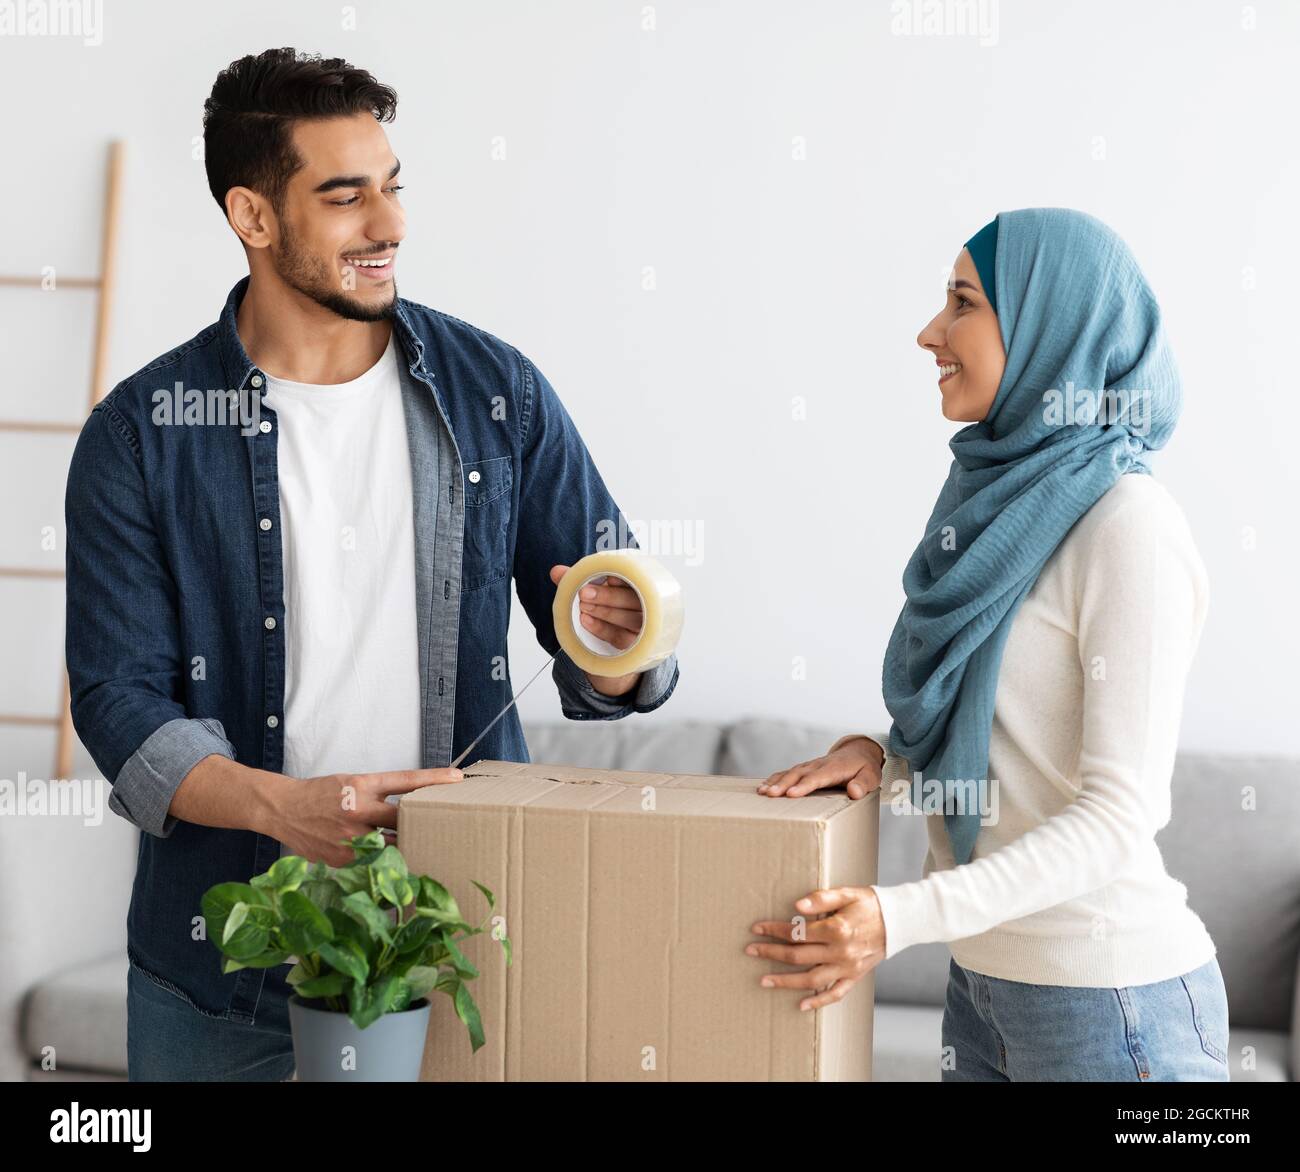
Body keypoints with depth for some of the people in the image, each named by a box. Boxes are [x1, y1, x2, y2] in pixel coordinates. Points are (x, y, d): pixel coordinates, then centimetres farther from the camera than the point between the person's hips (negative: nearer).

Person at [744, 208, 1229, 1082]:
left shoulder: (1130, 529, -17)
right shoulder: (1003, 499, 8)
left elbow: (1121, 814, -19)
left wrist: (904, 918, -27)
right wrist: (880, 756, -4)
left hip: (1108, 990, -7)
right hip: (988, 975, 7)